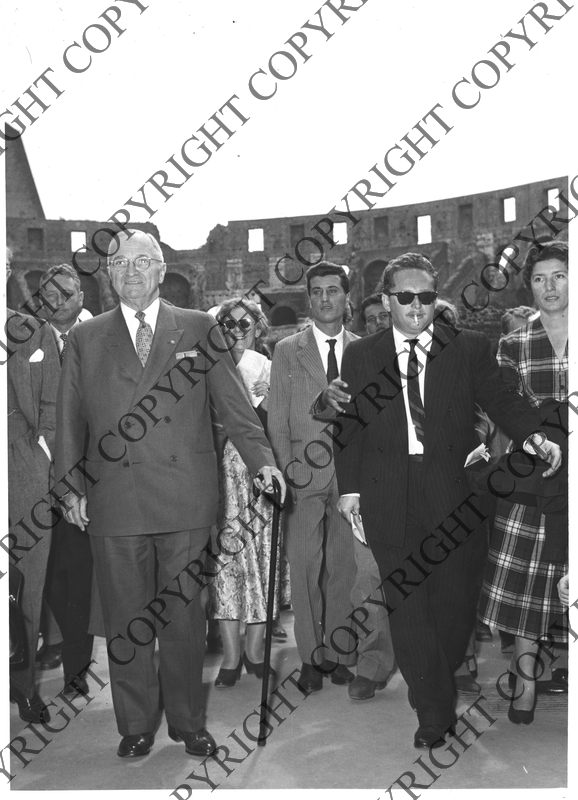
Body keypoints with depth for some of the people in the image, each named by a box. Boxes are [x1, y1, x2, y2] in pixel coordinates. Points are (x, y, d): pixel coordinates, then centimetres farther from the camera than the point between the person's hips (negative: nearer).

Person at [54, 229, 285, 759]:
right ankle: (136, 725, 24)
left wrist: (261, 459, -6)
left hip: (186, 499, 0)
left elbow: (233, 404, 5)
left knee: (183, 614, 8)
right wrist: (72, 488, 3)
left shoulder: (199, 329, 8)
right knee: (126, 620, 8)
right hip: (113, 502, 1)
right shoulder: (85, 340, 10)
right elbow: (71, 422, 10)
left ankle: (187, 722, 25)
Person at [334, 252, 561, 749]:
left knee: (456, 599, 6)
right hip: (389, 499, 0)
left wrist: (533, 434, -19)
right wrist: (350, 486, 3)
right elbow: (350, 426, 8)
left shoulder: (470, 348, 6)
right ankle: (434, 712, 11)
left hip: (452, 495, 0)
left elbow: (500, 399, 0)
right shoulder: (360, 356, 7)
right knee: (407, 601, 0)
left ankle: (443, 679, 34)